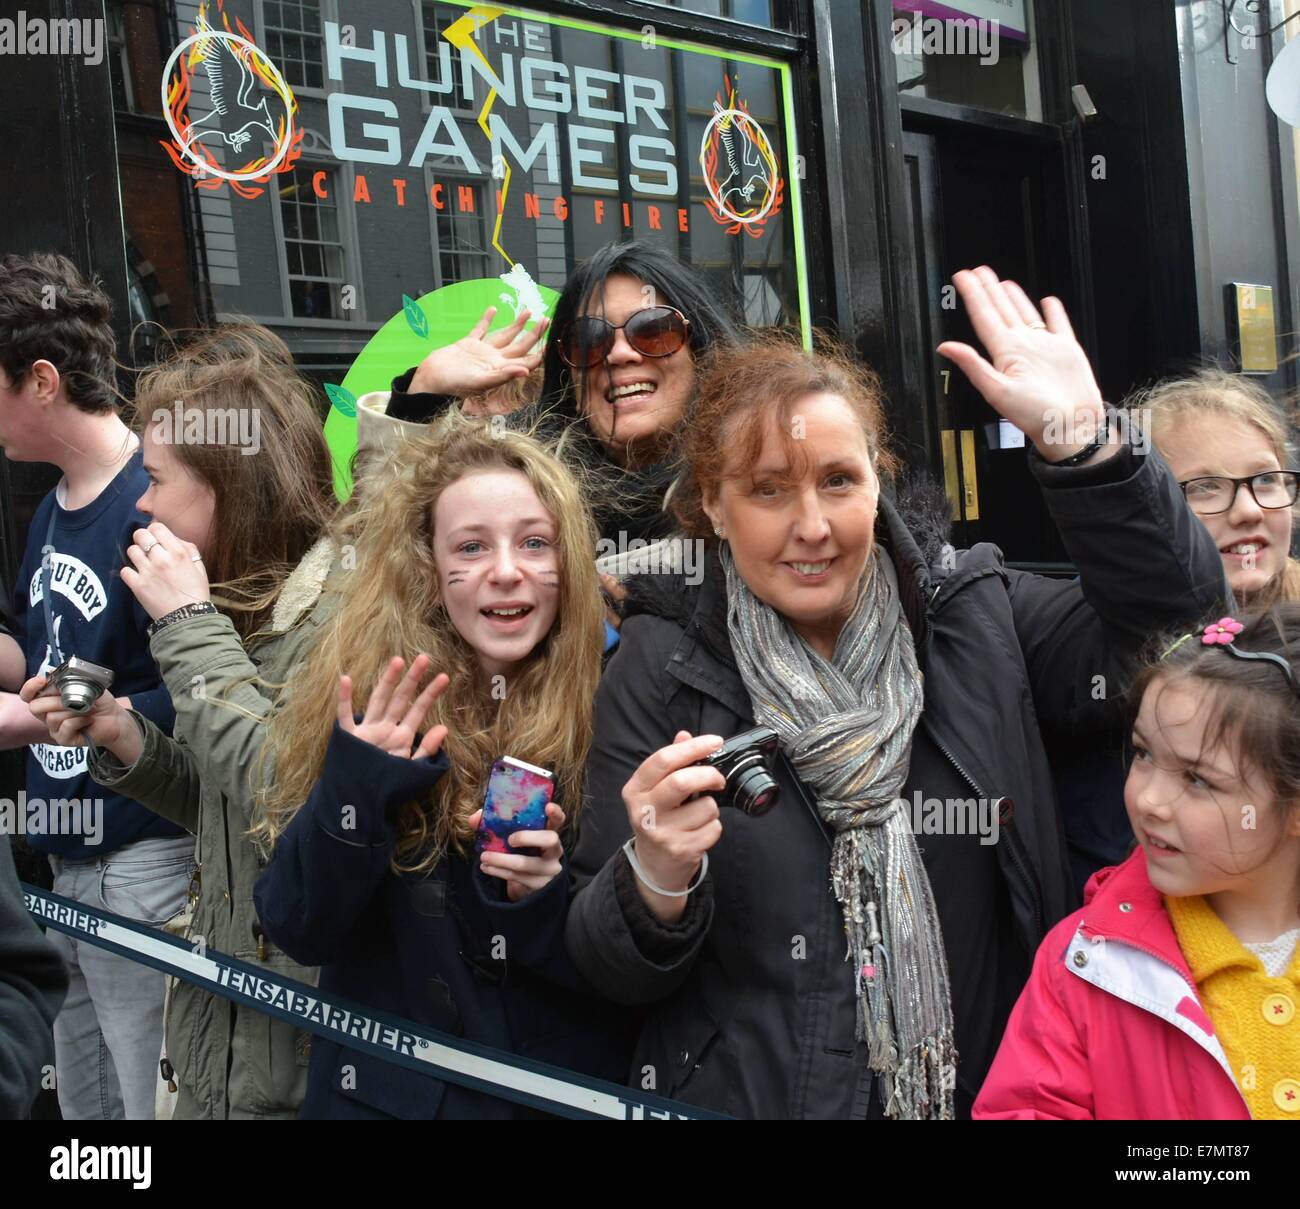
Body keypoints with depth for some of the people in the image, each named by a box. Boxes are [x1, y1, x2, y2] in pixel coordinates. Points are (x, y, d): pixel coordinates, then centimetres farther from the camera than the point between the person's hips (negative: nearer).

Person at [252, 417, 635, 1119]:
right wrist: (352, 795, -25)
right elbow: (296, 931, -10)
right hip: (384, 1091, 1)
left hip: (569, 1089, 0)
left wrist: (545, 900, -26)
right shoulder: (361, 706, -11)